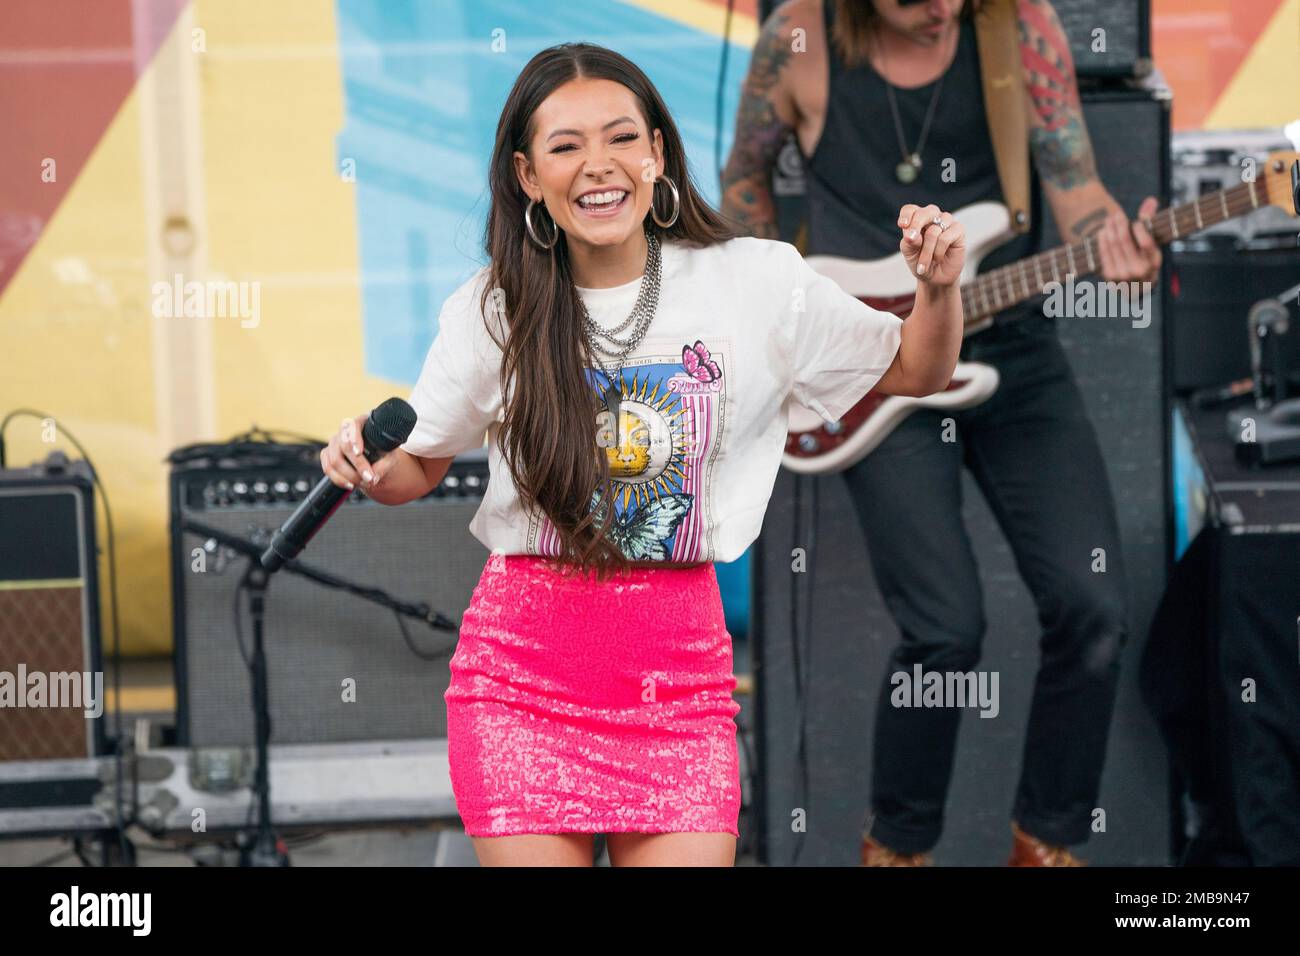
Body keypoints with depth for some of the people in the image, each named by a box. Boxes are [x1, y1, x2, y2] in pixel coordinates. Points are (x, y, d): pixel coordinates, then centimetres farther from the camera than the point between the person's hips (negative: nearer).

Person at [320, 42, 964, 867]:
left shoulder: (757, 282, -1)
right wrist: (369, 467, -9)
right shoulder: (492, 311, -1)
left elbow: (916, 372, 11)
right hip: (522, 663, 0)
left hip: (682, 660, 0)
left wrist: (940, 290, -9)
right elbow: (420, 466, 13)